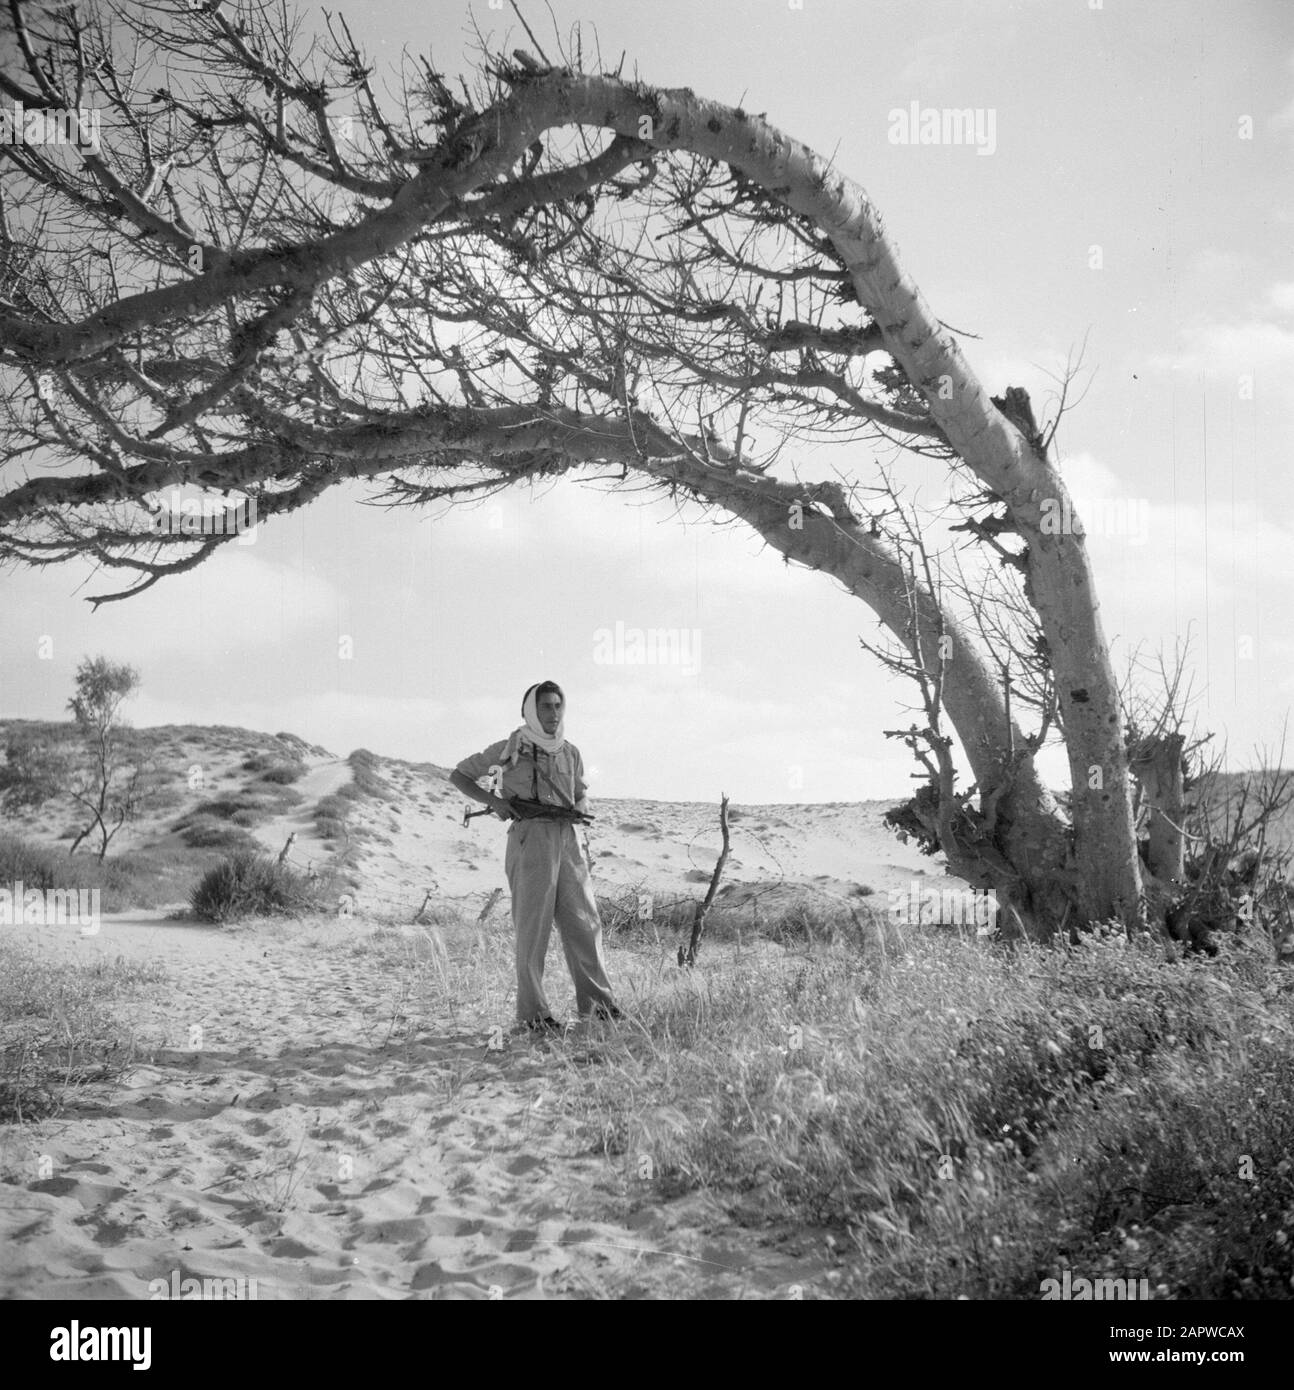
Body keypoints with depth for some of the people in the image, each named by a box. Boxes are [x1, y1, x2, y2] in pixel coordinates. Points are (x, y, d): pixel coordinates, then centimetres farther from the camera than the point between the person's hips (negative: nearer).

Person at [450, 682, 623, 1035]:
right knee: (532, 926, -3)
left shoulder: (570, 753, 15)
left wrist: (580, 808, 5)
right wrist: (493, 800, -7)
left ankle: (596, 1002, 14)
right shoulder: (509, 750, 2)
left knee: (584, 922, 4)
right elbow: (459, 775, 8)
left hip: (568, 839, 5)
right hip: (530, 837, -5)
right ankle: (533, 1012, 4)